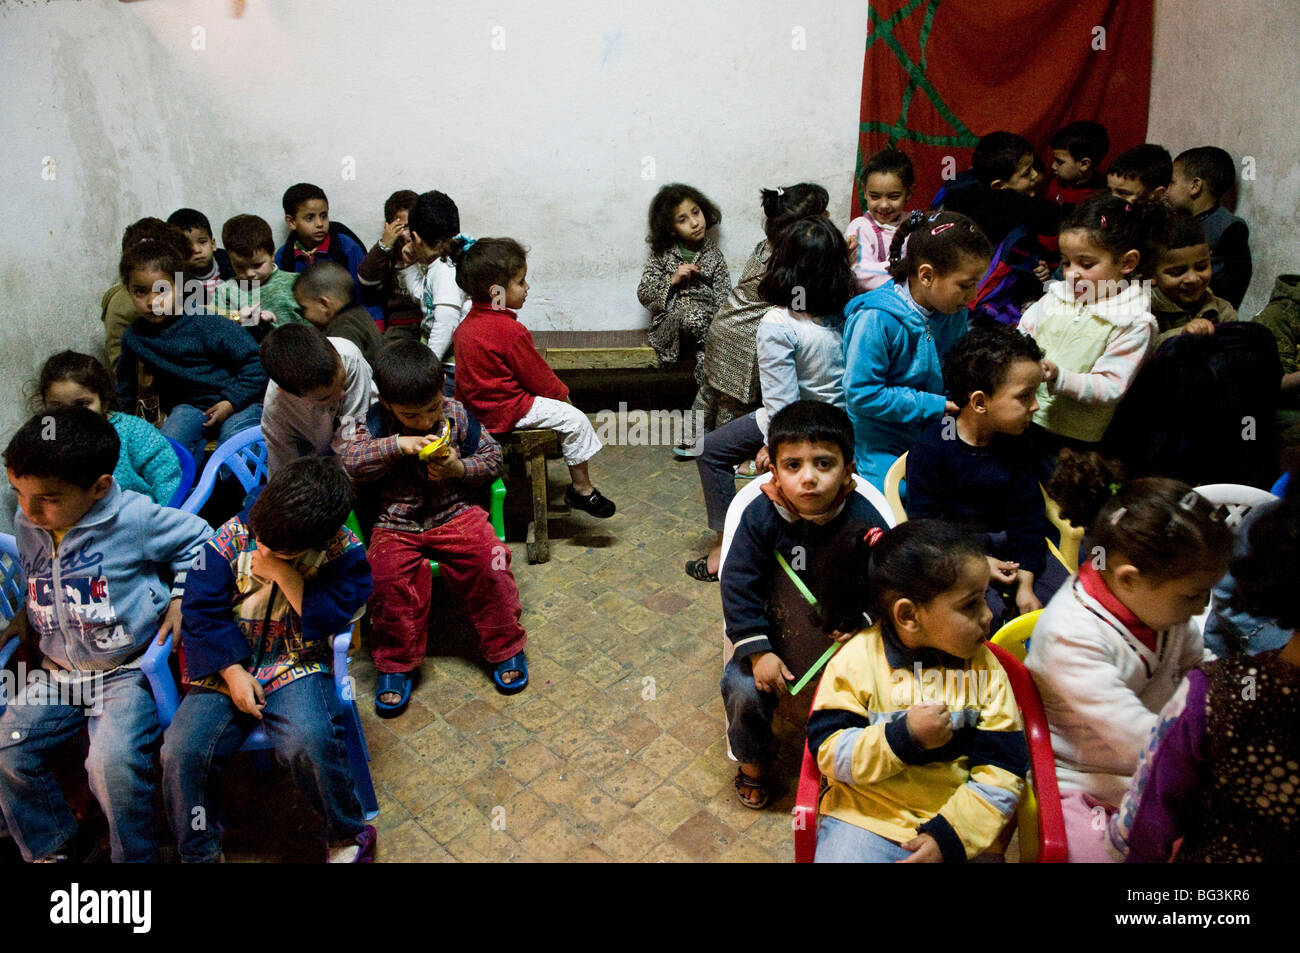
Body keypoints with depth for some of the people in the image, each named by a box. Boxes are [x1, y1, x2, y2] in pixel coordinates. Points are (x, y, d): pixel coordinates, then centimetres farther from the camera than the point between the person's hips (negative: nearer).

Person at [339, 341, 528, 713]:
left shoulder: (457, 416, -1)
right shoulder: (377, 425, -1)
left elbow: (493, 458, 6)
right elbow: (349, 461, -12)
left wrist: (459, 469, -13)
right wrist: (397, 444, -23)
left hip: (457, 513, 0)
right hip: (397, 524, 0)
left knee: (488, 563, -24)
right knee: (388, 576, -26)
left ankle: (505, 647, 1)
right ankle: (396, 664, -1)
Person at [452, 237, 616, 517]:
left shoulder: (469, 322, 5)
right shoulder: (510, 331, -25)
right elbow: (538, 376, -17)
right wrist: (562, 392, 4)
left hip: (478, 402, 11)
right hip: (504, 411, -11)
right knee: (575, 420, -8)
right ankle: (581, 489, 4)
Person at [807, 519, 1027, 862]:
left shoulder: (984, 668, -1)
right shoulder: (856, 660, -8)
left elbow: (1003, 769, -3)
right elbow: (828, 752, -10)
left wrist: (950, 835, -13)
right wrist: (902, 738, -22)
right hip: (865, 819, -2)